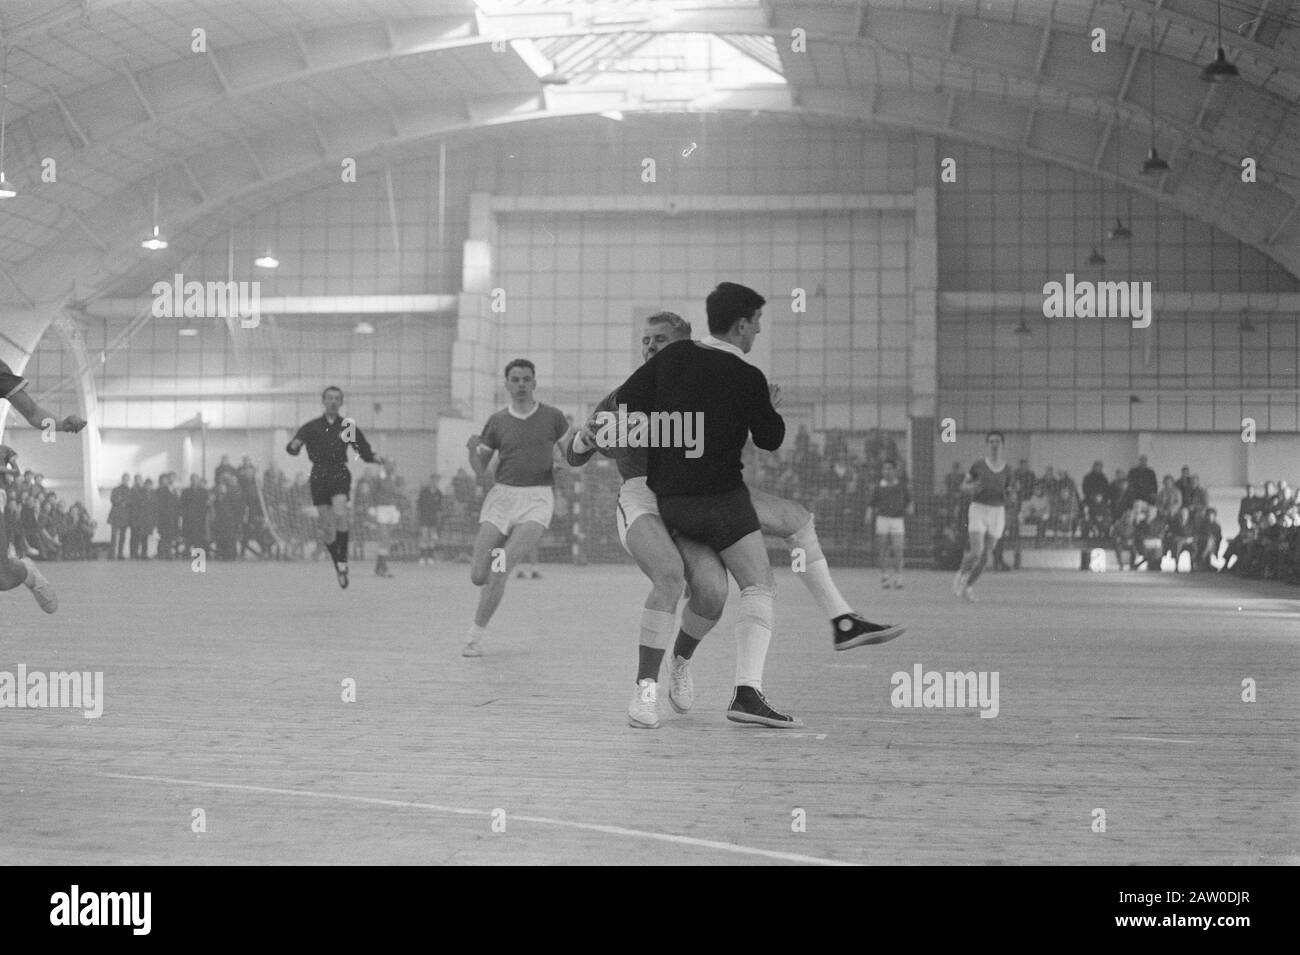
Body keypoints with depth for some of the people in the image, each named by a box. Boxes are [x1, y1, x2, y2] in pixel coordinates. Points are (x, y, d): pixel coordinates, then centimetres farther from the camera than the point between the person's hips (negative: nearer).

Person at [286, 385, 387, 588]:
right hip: (319, 476, 1)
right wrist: (294, 446, -24)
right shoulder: (312, 427, 6)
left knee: (339, 514, -26)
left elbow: (364, 451, 12)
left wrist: (375, 458, -9)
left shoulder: (348, 426, 8)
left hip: (340, 475, -1)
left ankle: (343, 558, -14)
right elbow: (293, 447, -1)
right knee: (327, 526, -1)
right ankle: (338, 565, 17)